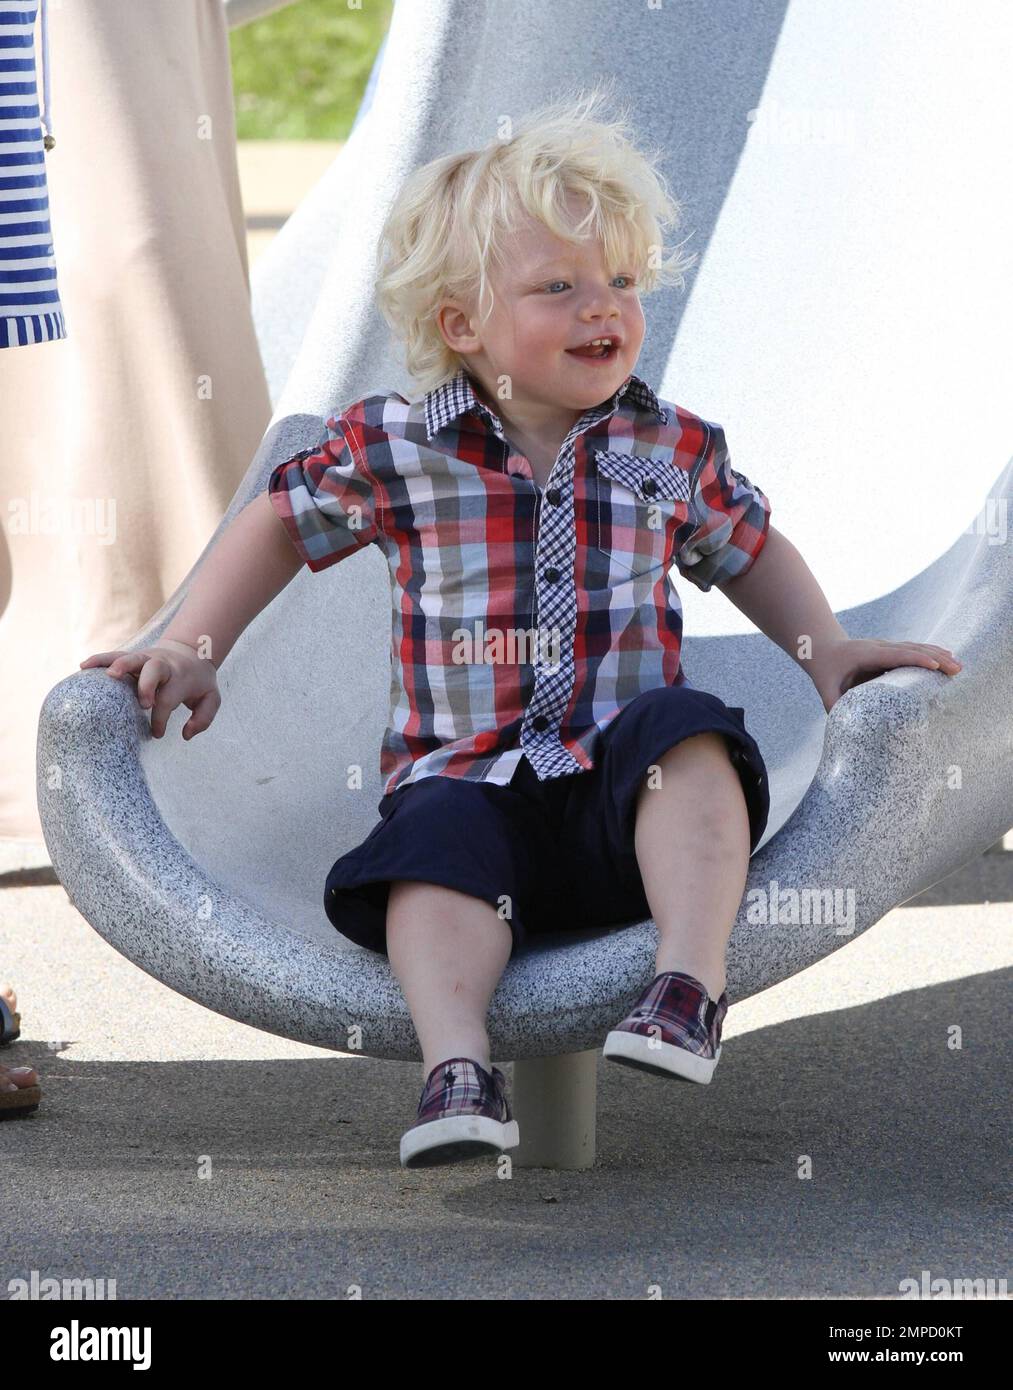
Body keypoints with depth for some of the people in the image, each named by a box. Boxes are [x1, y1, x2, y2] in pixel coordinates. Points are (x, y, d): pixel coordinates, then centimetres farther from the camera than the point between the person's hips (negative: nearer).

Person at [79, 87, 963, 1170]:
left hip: (621, 792, 1)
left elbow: (751, 551, 25)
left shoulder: (673, 452, 6)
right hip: (466, 778, -1)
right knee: (438, 842, -33)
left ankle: (690, 984, -40)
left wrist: (825, 650, 11)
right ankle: (456, 1068, -48)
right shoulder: (395, 449, 1)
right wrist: (190, 652, 10)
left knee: (687, 729, -30)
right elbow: (282, 523, 16)